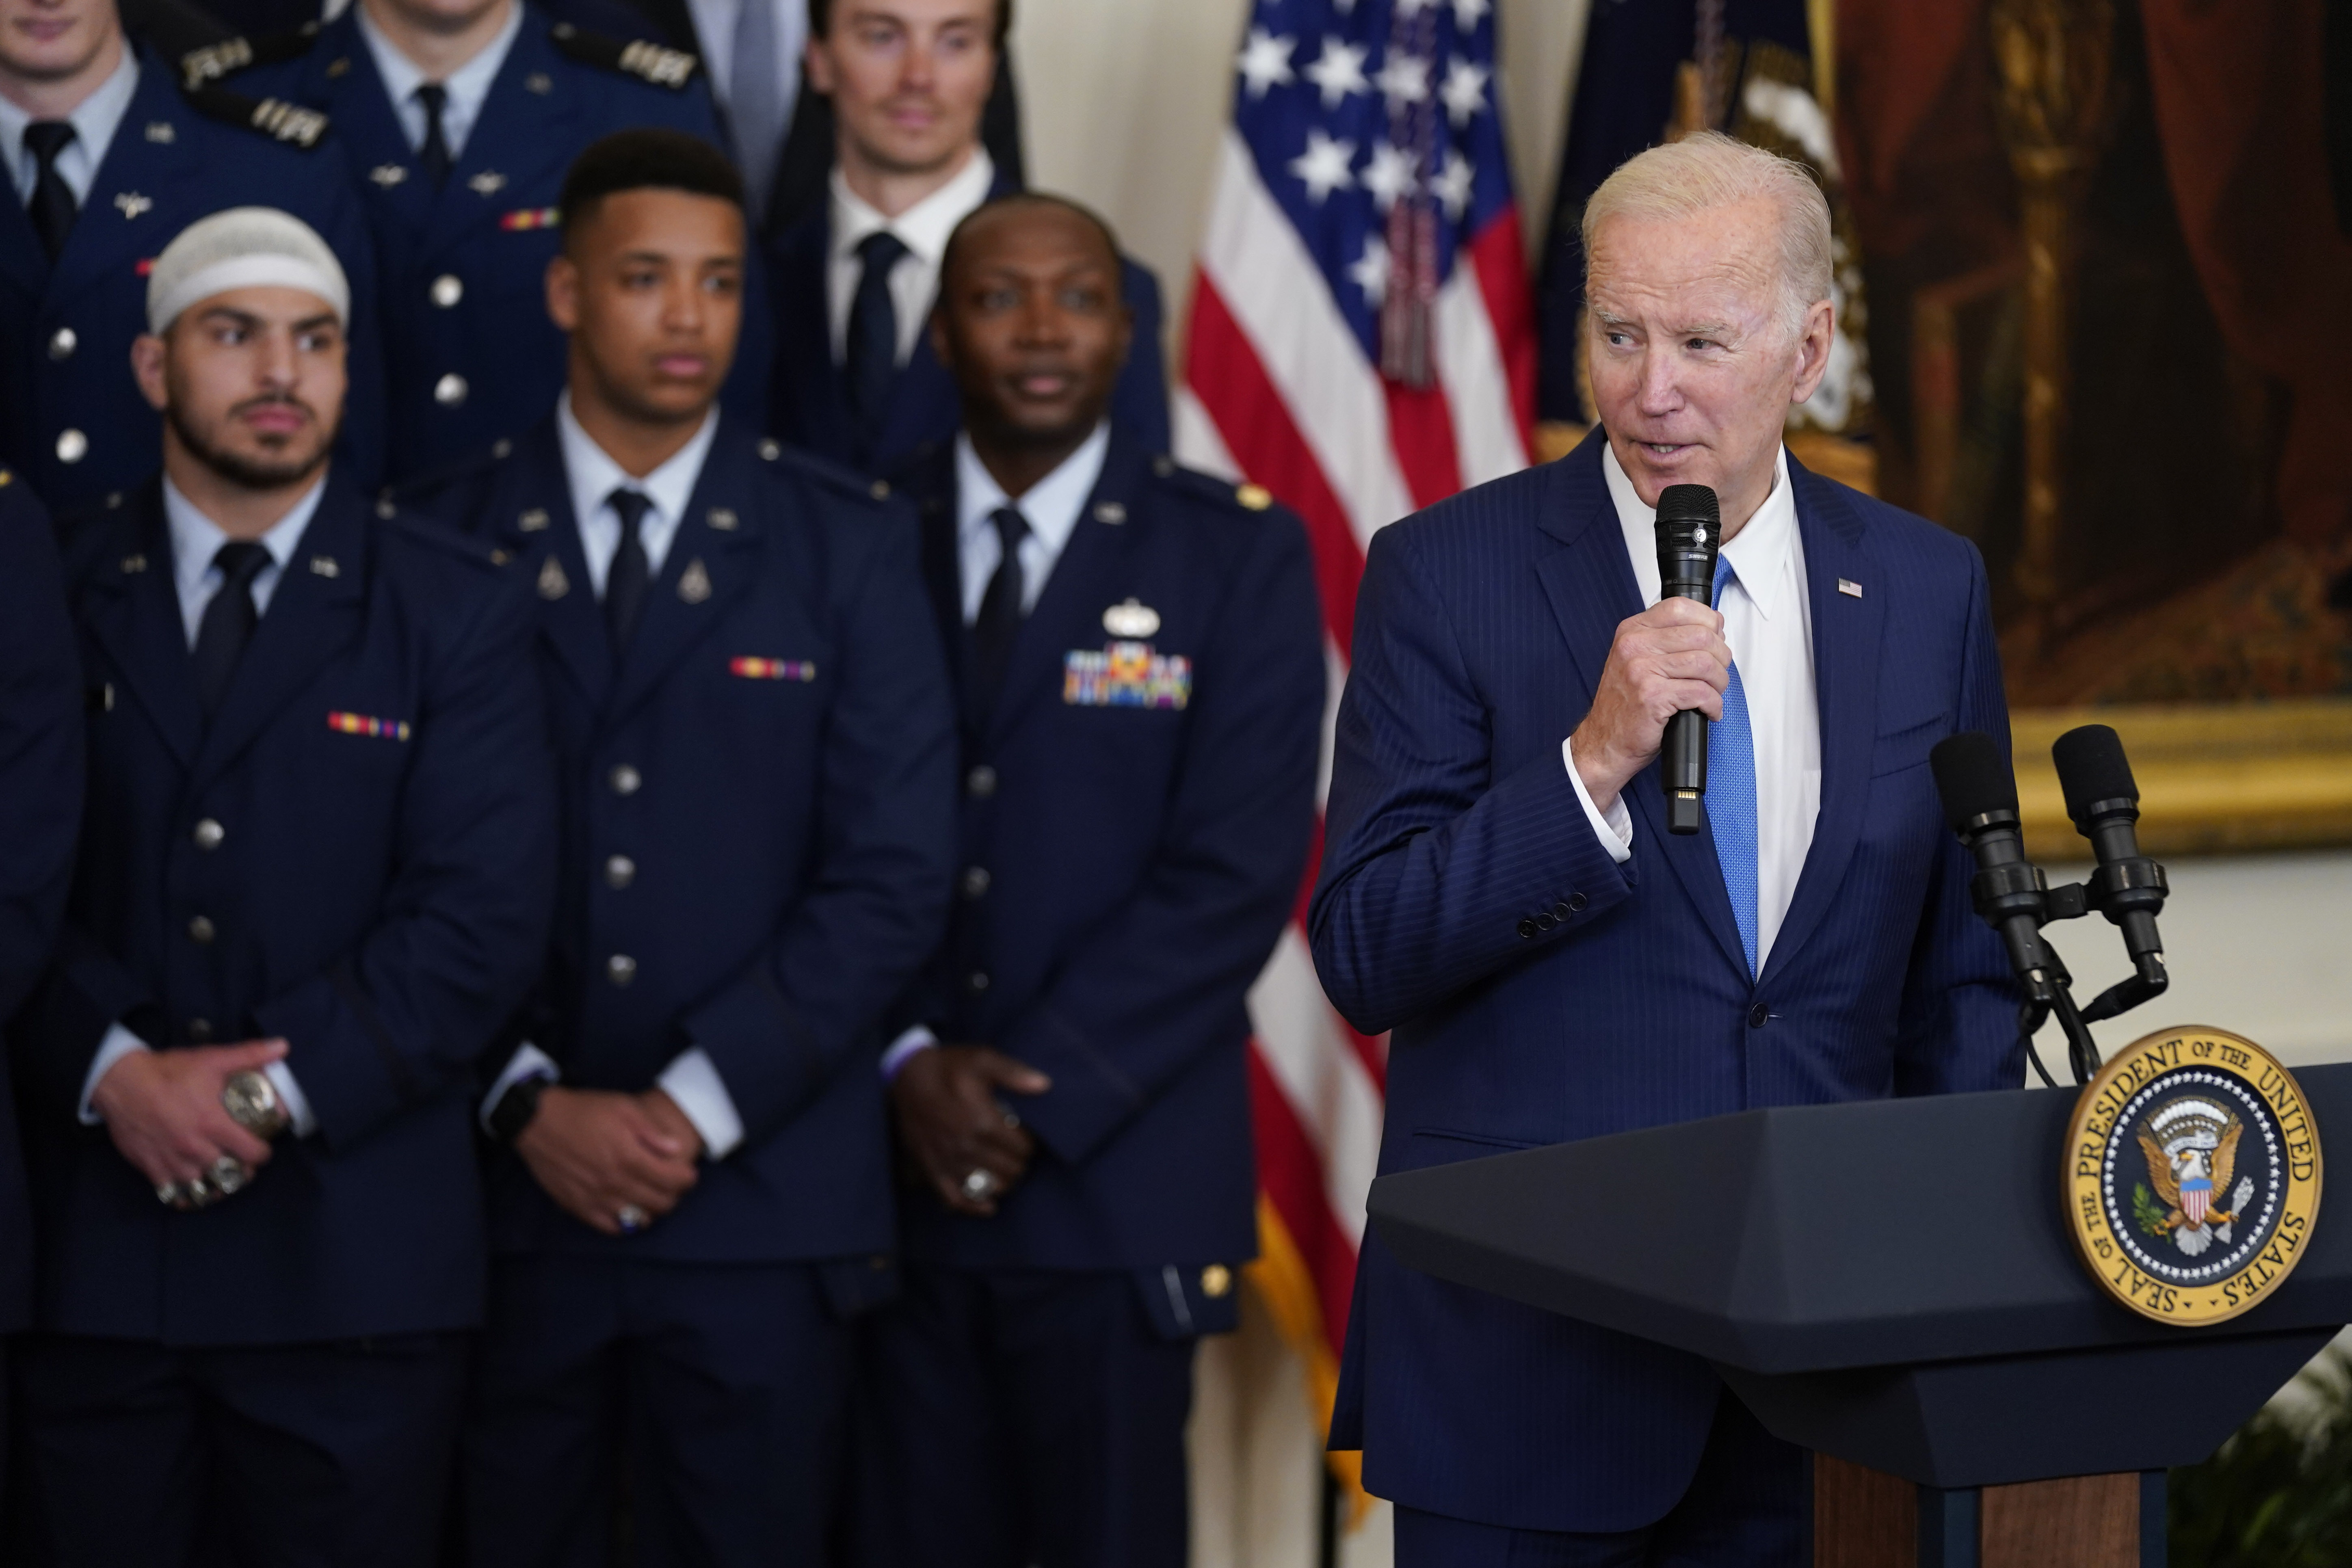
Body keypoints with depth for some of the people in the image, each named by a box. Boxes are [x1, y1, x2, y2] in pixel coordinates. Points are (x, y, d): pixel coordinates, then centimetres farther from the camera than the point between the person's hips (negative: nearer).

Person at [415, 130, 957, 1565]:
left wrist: (697, 1106, -9)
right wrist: (531, 1104, -8)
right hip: (507, 1194, 1)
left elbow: (895, 874, -2)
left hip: (764, 1200, 0)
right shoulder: (450, 547, 6)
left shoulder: (848, 548, 5)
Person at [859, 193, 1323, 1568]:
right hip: (885, 1168, 2)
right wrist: (908, 1067, -10)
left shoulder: (1239, 554, 1)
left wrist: (1032, 1096, -13)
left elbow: (1236, 872, -7)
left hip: (1119, 1180, -1)